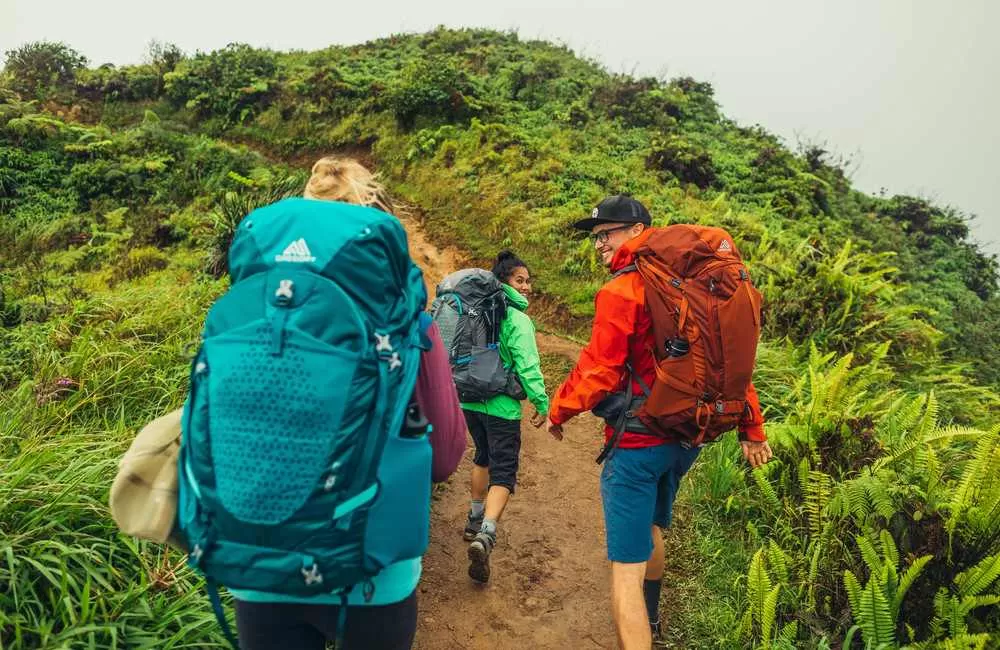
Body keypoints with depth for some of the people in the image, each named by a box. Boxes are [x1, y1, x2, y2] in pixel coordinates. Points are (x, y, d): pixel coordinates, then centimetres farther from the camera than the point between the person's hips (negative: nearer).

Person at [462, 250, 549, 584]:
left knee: (483, 458, 27)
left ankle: (475, 520, 39)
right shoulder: (517, 319, -14)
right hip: (501, 406, -7)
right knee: (503, 472, -3)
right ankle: (485, 535, -22)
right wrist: (542, 404, -8)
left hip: (470, 402, 7)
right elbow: (528, 367, -18)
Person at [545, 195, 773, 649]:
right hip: (686, 439, 9)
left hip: (638, 443, -9)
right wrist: (751, 428, 15)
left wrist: (558, 410, 0)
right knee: (651, 528, 30)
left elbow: (598, 369, -17)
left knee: (626, 566, -3)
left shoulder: (621, 291, -15)